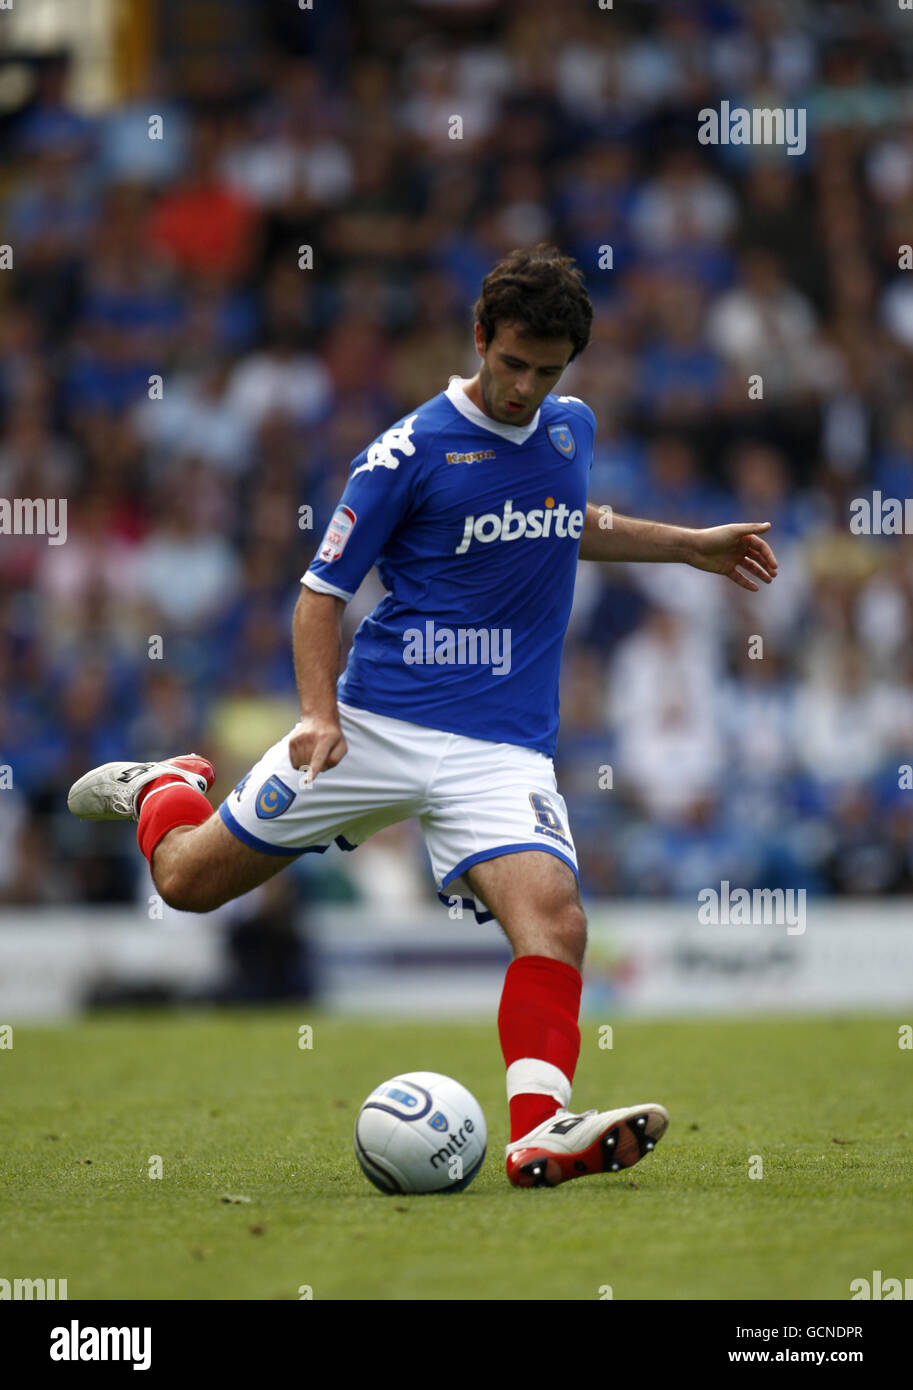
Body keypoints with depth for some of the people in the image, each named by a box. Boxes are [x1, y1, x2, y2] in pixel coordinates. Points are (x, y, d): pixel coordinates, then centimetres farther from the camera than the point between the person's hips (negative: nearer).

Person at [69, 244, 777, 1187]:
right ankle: (167, 790, 42)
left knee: (554, 919, -25)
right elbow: (322, 589, -4)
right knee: (187, 880, 7)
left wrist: (692, 545, 28)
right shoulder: (410, 451, -8)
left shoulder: (572, 429, 9)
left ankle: (539, 1135, -35)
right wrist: (319, 712, -17)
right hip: (377, 721, -2)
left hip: (502, 747, 2)